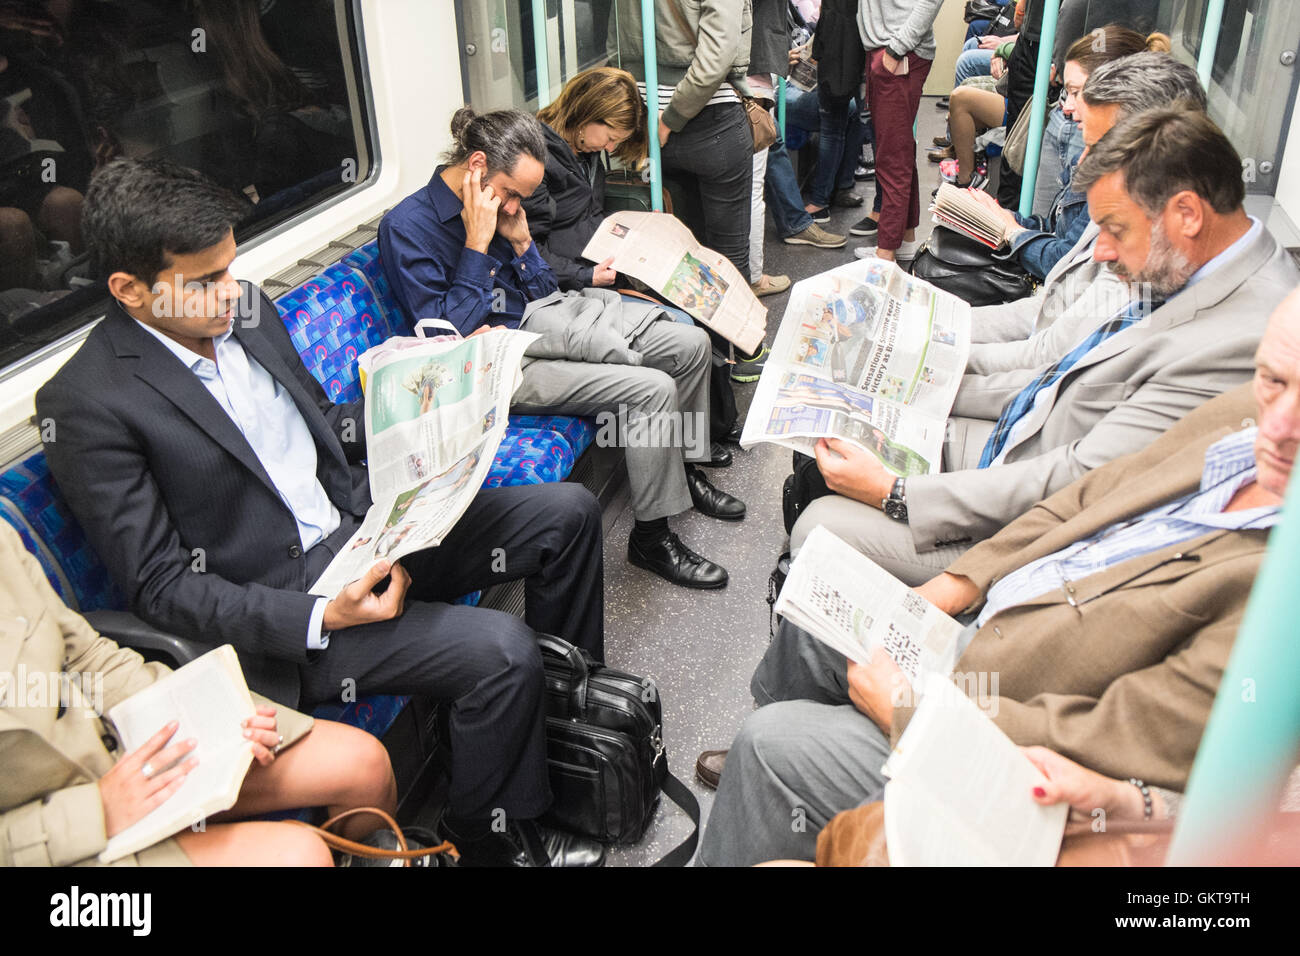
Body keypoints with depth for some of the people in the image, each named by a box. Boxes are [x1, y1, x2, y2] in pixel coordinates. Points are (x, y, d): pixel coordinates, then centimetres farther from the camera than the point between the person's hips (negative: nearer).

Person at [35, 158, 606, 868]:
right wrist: (321, 617, -25)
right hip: (281, 607, -7)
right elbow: (159, 586, -15)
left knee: (568, 512, 1)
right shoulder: (85, 404, -15)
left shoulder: (245, 309, 5)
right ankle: (492, 835, 3)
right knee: (502, 650, -26)